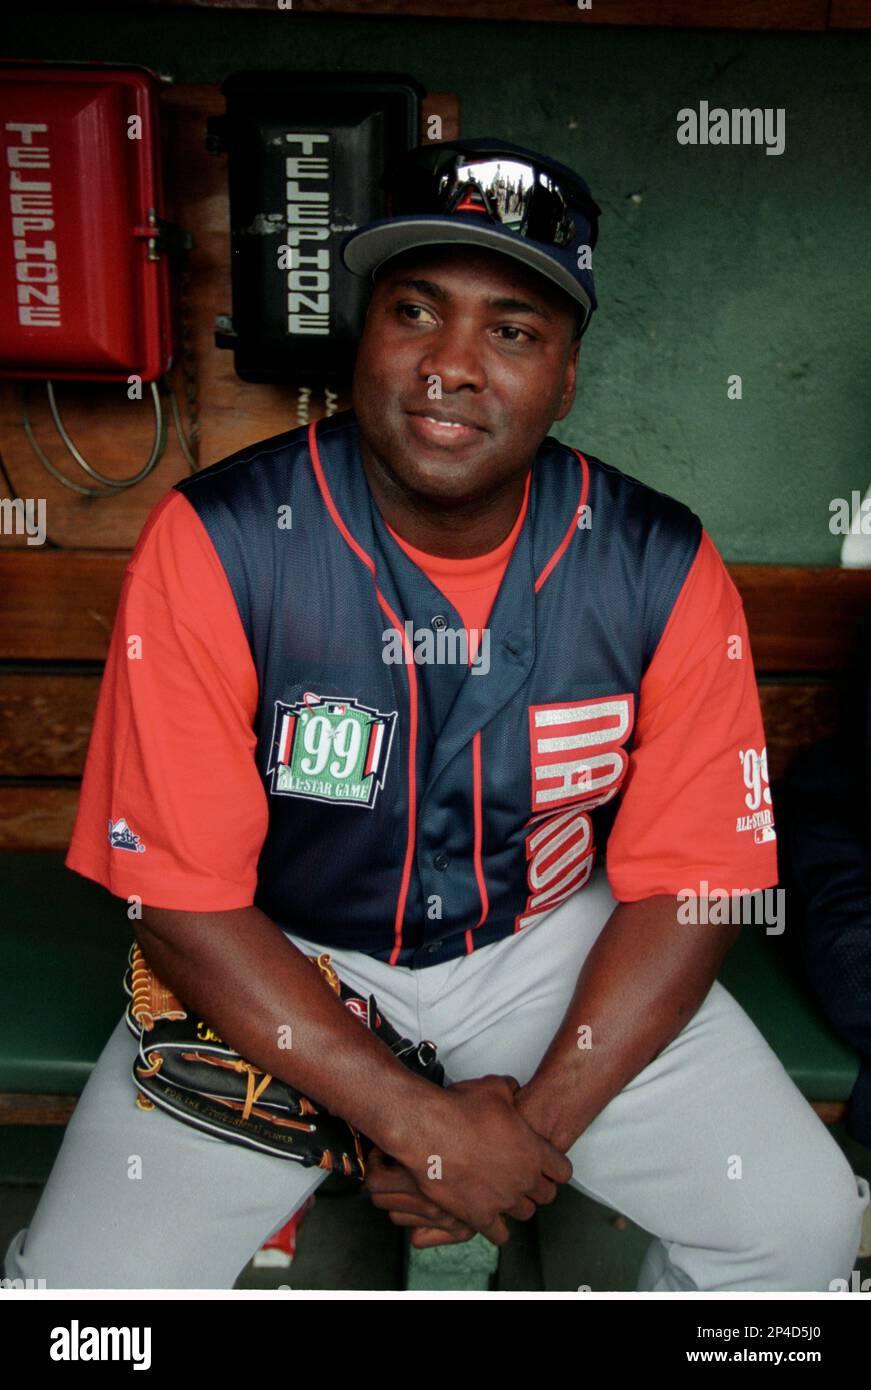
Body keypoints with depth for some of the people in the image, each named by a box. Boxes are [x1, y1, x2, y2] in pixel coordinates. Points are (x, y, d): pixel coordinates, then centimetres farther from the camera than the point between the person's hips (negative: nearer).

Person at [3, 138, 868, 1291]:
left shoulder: (666, 572, -13)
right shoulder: (214, 547, -20)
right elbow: (184, 899, -16)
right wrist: (419, 1122, -19)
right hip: (276, 965, -1)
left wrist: (537, 1125, -15)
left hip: (549, 946, 2)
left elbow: (687, 884, -7)